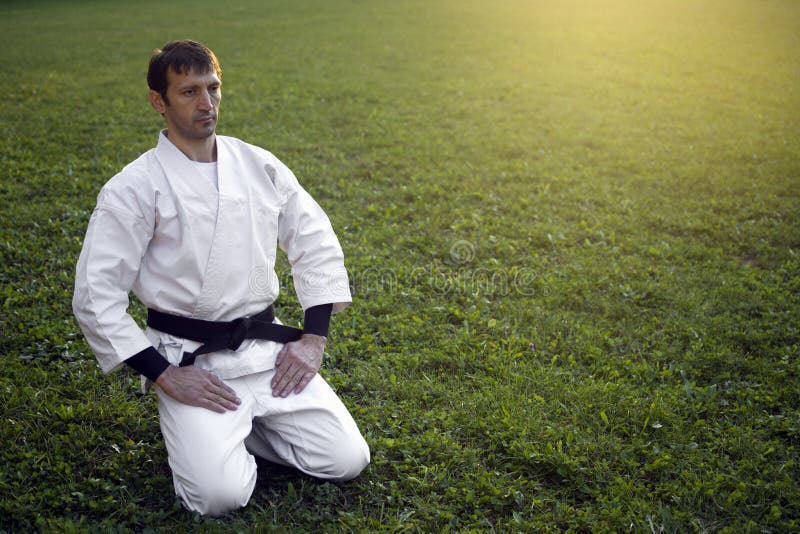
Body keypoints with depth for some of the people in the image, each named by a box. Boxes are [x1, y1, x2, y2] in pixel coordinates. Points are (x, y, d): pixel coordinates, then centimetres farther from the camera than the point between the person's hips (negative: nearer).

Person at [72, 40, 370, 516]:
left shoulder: (260, 167, 4)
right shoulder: (134, 189, -9)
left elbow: (318, 247, 10)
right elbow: (95, 297, -10)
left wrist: (314, 338, 2)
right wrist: (164, 376, -13)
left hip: (270, 350, 4)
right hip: (191, 364, -4)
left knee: (347, 460, -4)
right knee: (222, 494, -21)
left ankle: (242, 424, 17)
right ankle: (204, 429, 11)